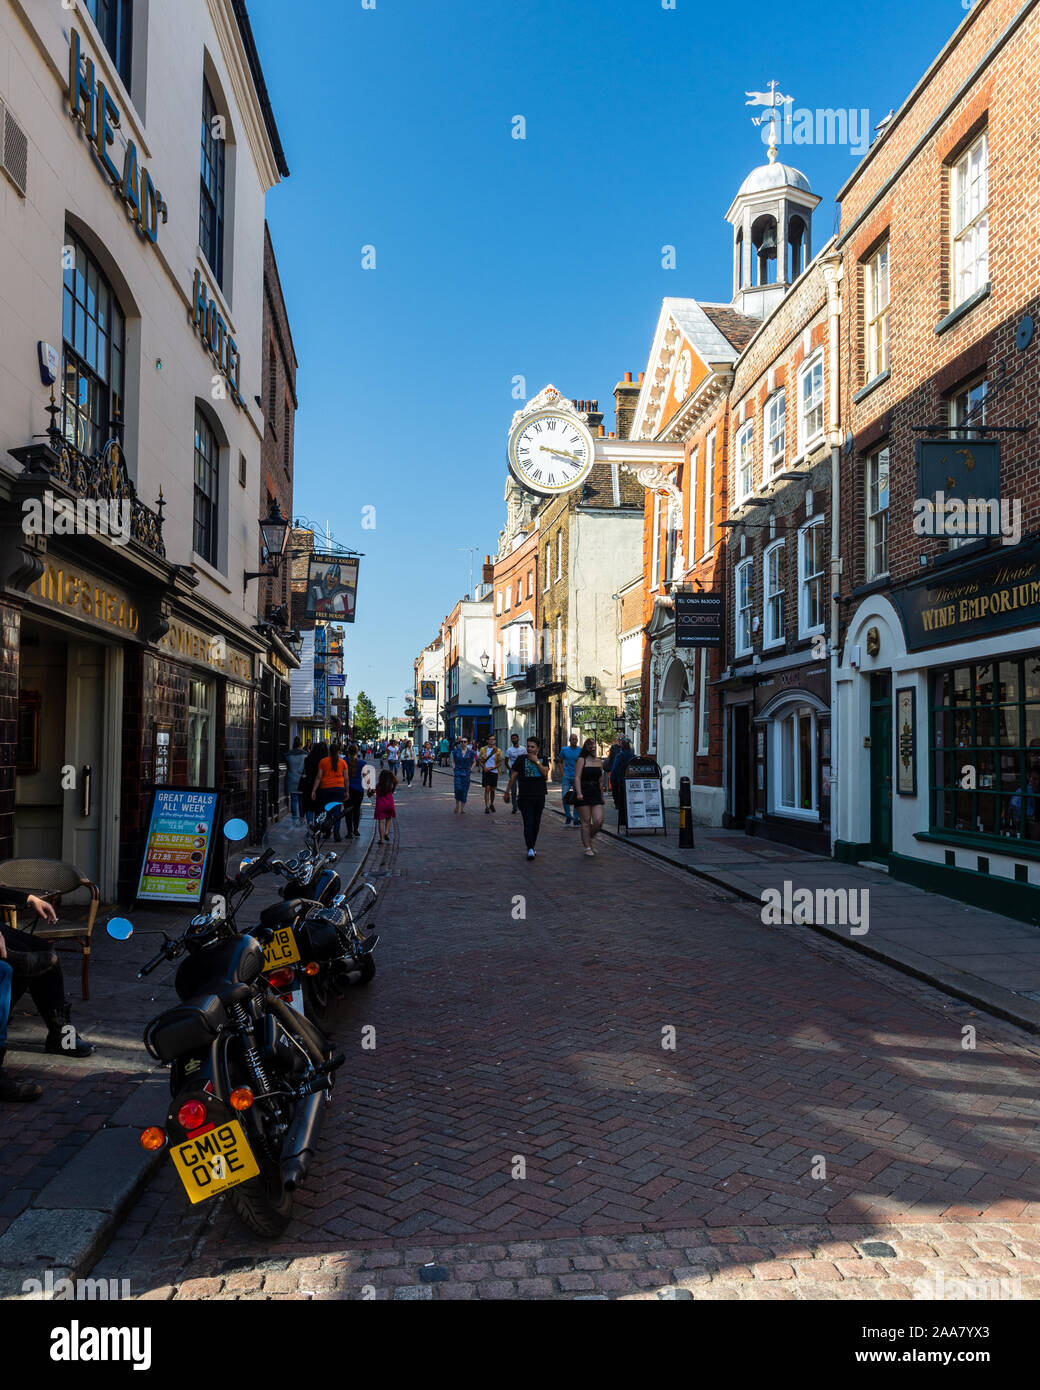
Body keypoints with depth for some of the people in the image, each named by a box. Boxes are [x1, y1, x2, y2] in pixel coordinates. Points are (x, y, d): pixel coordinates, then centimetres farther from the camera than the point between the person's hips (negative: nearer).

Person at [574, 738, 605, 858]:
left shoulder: (599, 761, 14)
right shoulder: (581, 760, -1)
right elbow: (577, 777, -10)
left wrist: (602, 796, 21)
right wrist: (579, 793, -21)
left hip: (596, 794, 5)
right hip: (583, 794, -4)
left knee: (599, 821, -6)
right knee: (586, 822, -3)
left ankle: (588, 838, 20)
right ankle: (588, 848, 3)